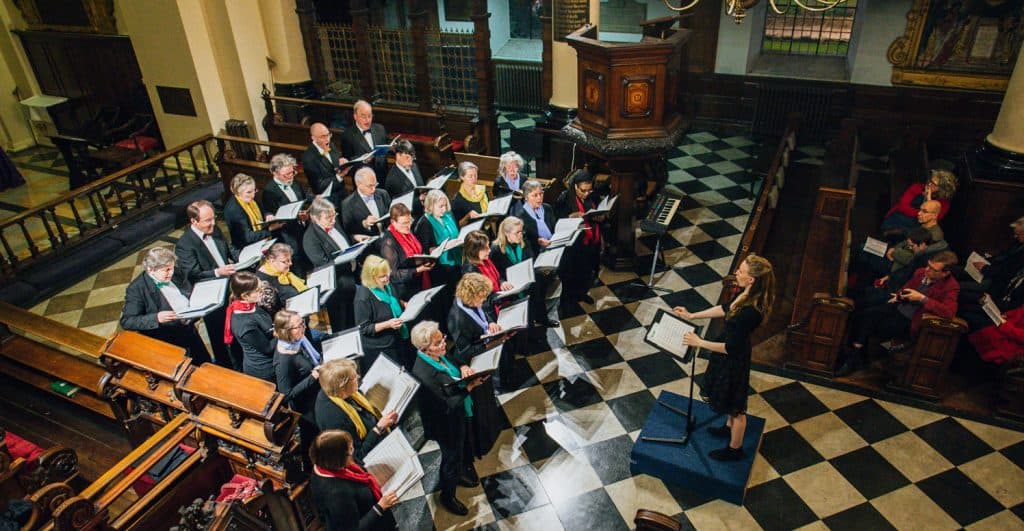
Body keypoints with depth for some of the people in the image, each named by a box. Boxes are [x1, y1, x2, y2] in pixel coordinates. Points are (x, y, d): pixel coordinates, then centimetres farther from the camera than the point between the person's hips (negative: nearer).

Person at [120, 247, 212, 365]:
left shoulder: (175, 275, 4)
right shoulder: (136, 289, -13)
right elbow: (126, 321, -16)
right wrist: (156, 318, -31)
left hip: (188, 328, 5)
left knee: (205, 363, 1)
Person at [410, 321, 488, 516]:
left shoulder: (439, 355, -12)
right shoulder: (423, 373, -36)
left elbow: (455, 363, 9)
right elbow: (448, 405, -32)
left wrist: (463, 368, -13)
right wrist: (470, 387, -34)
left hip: (463, 416, 8)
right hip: (448, 424, -8)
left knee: (464, 450, 31)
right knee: (452, 458, 16)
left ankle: (460, 473, 61)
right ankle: (448, 496, 43)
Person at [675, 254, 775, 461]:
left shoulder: (749, 313, -38)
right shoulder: (748, 295, -11)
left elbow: (731, 348, -30)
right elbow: (725, 309, 8)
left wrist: (700, 343, -23)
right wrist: (691, 315, 11)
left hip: (734, 359, -9)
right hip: (732, 350, 9)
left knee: (735, 404, 15)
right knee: (730, 397, 32)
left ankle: (735, 449, 38)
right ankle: (730, 427, 58)